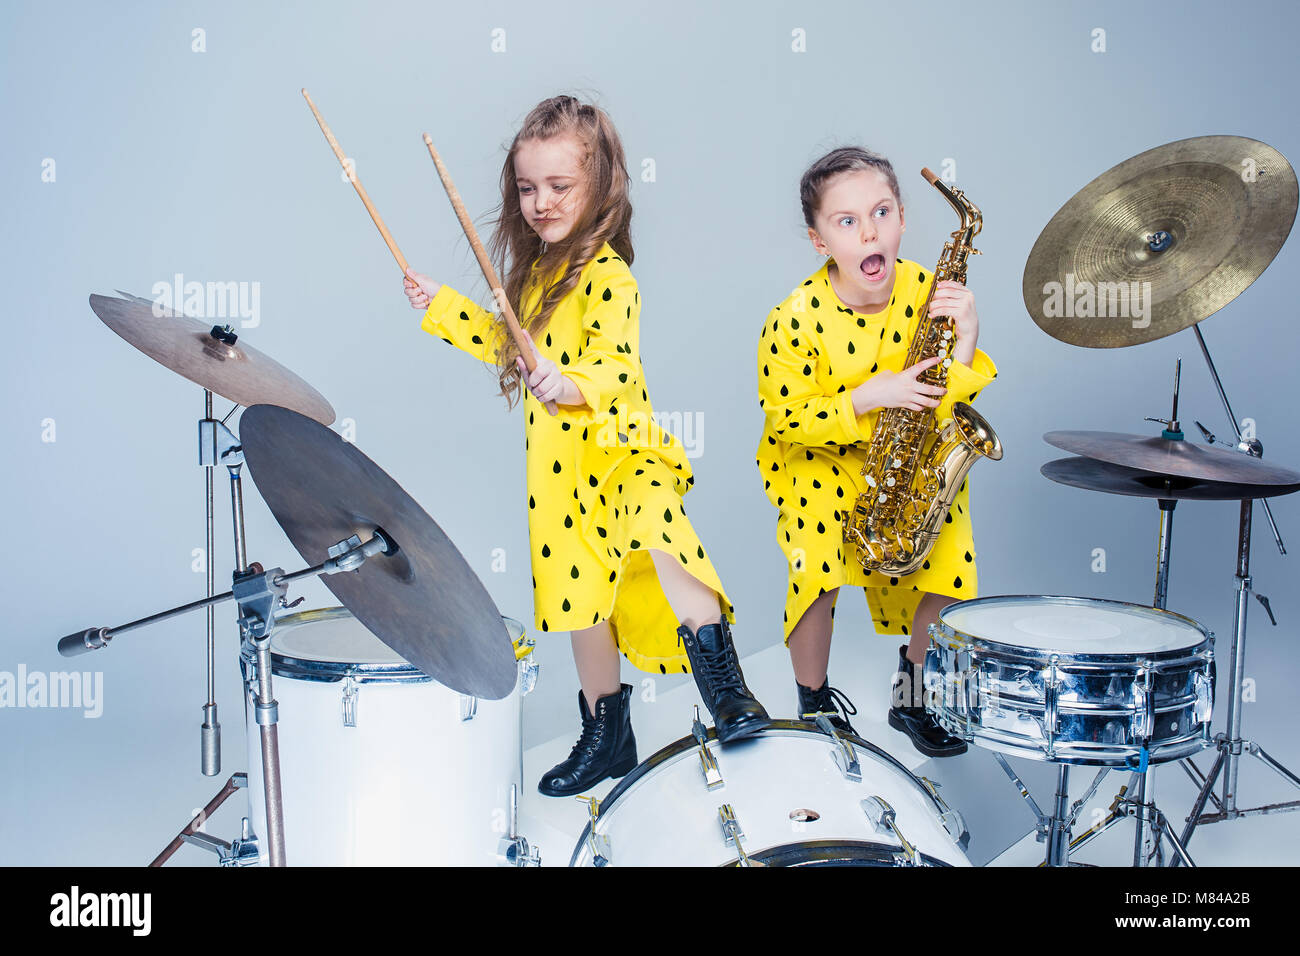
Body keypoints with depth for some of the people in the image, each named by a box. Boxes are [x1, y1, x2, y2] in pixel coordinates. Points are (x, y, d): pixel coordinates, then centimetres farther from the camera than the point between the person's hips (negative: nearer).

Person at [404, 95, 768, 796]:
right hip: (557, 468, 8)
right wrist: (442, 308, 25)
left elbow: (615, 363, -27)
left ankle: (727, 691, -25)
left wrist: (574, 385, -46)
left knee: (659, 535, -35)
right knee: (580, 592, 14)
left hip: (617, 448, -8)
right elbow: (512, 347, 28)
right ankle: (606, 733, 29)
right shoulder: (536, 271, 14)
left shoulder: (606, 273, -13)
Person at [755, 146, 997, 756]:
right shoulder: (797, 319, -21)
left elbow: (950, 396, -4)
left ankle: (914, 694, 15)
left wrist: (966, 340, -23)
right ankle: (814, 703, 7)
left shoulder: (926, 290, -10)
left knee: (951, 556, -12)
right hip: (817, 461, -3)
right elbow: (787, 417, -16)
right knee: (818, 569, -23)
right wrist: (869, 397, -27)